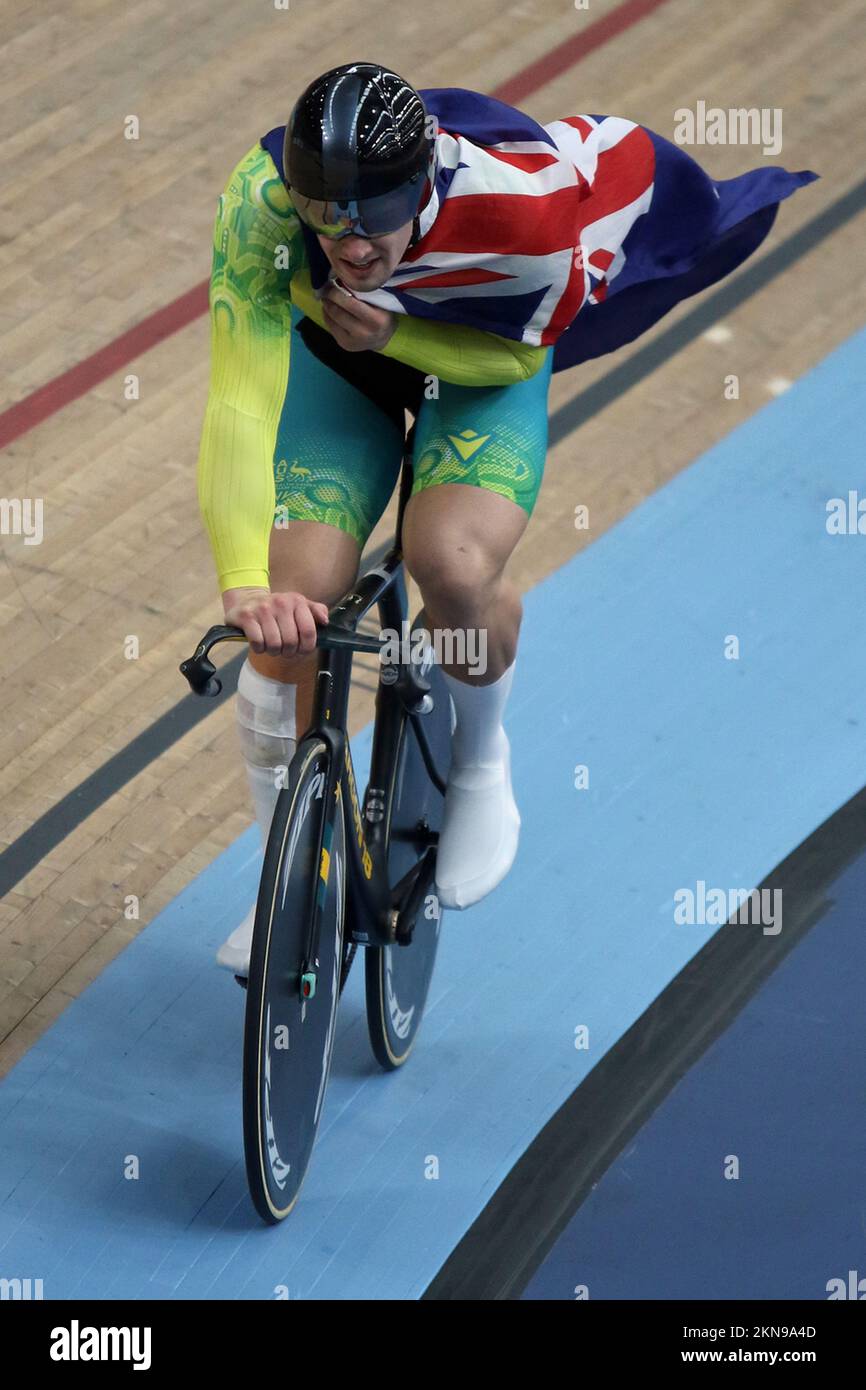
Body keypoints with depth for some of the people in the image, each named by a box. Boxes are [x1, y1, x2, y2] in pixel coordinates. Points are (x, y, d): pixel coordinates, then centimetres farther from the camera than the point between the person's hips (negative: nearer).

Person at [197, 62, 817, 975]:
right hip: (333, 352, 2)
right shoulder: (260, 199, -38)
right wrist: (245, 584, -54)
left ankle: (481, 765, 6)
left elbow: (520, 355, -18)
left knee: (454, 563, -30)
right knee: (296, 603, -14)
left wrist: (398, 333, -36)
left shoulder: (526, 206, -39)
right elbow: (239, 400, -42)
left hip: (483, 358, -1)